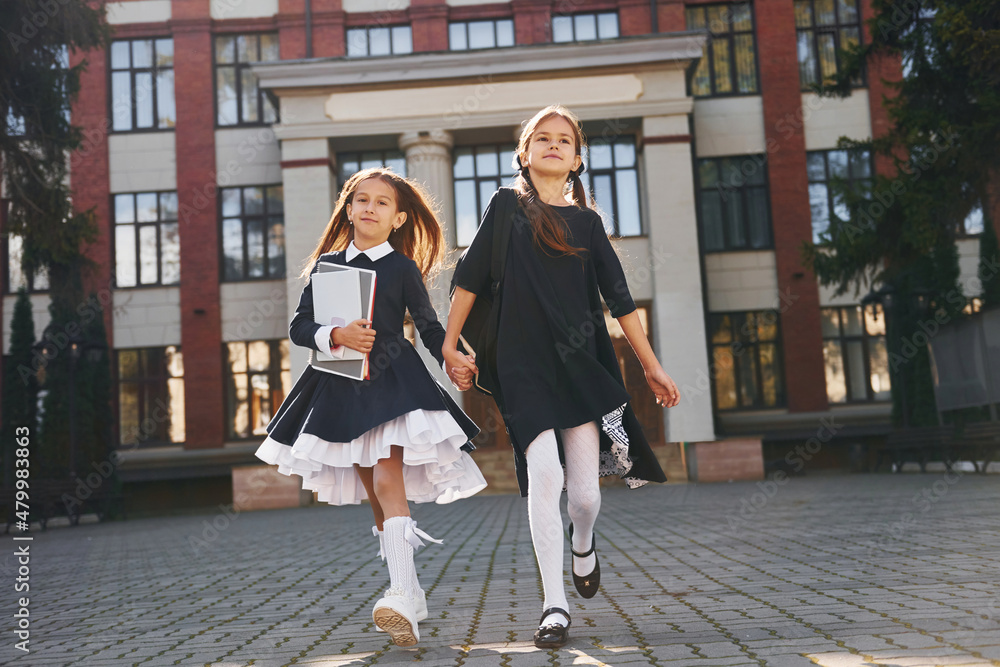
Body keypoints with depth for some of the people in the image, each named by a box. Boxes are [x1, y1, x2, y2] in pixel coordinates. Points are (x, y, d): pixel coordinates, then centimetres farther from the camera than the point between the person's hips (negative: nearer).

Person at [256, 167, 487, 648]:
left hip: (393, 381, -4)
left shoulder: (403, 269, 3)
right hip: (341, 388, 4)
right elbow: (299, 327, 6)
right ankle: (412, 599, 22)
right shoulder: (326, 265, 10)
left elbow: (429, 327, 5)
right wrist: (336, 335, -13)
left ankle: (400, 598, -25)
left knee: (388, 483, -20)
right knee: (374, 496, 9)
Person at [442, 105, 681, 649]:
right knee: (544, 475, -15)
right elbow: (469, 278, 5)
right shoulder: (508, 207, 6)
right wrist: (450, 346, 1)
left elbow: (619, 299, 12)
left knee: (584, 491, -1)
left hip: (581, 363, 2)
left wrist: (652, 367, 11)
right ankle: (554, 607, -4)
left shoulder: (587, 222, 12)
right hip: (523, 364, -2)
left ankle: (582, 545, 35)